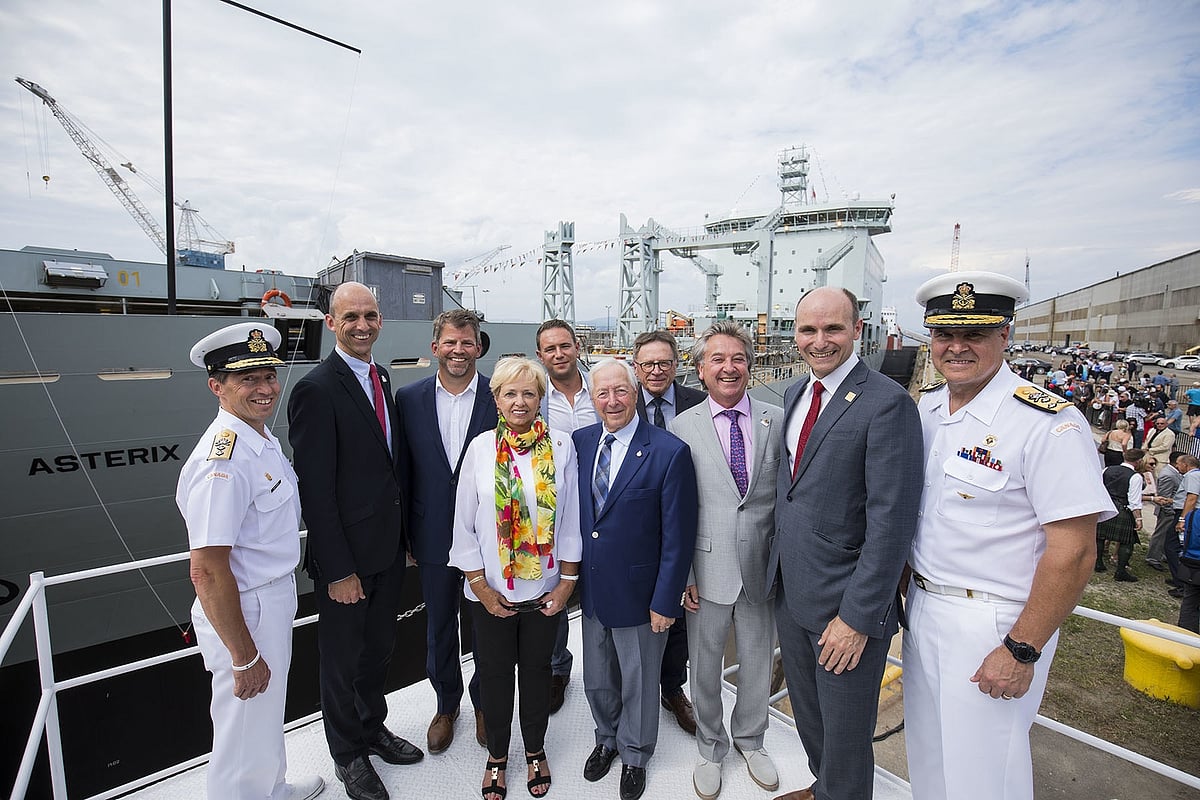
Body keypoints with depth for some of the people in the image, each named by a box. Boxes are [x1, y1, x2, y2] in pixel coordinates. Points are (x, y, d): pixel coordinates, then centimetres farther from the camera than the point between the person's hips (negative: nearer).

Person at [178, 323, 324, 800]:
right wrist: (244, 657, -20)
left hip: (276, 599, 10)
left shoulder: (262, 438, 2)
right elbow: (207, 572, -27)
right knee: (247, 737, 13)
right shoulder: (222, 462, -28)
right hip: (245, 613, -10)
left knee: (268, 717, 31)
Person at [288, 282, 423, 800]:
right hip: (346, 555, -7)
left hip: (388, 548, 7)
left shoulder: (381, 379, 6)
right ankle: (348, 753, 38)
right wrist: (338, 570, -18)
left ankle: (372, 728, 47)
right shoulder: (316, 389, -19)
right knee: (343, 658, 15)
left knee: (378, 648, 24)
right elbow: (316, 490, -20)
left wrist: (403, 537, 12)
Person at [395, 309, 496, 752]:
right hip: (434, 537, 2)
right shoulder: (409, 398, -2)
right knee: (438, 627, 19)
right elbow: (403, 470, 2)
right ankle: (446, 705, 44)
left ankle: (483, 703, 41)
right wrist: (406, 534, 3)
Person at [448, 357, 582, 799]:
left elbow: (570, 519, -4)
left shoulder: (561, 445, -8)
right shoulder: (481, 447, -9)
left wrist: (567, 583, -4)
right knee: (494, 673, 17)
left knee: (536, 670, 19)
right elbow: (464, 524, -5)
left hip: (544, 590, 0)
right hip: (491, 592, 0)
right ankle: (497, 755, 43)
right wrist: (480, 587, -6)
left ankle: (535, 750, 45)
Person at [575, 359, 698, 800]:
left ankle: (634, 755, 48)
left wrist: (665, 600, -13)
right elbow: (571, 512, 5)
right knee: (596, 681, 24)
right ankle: (607, 739, 54)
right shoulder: (580, 442, -3)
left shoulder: (670, 452, -19)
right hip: (591, 588, 4)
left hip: (639, 593, -4)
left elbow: (678, 537, -15)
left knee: (638, 683, 19)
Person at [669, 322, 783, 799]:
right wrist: (682, 573, -5)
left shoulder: (777, 421, -2)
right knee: (705, 667, 16)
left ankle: (750, 740, 48)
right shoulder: (682, 427, -6)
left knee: (758, 662, 21)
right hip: (707, 568, -1)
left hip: (763, 567, 2)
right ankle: (711, 748, 43)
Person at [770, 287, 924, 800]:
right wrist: (778, 567, 11)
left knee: (845, 735, 15)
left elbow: (892, 521, -21)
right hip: (790, 592, 7)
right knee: (807, 714, 26)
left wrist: (858, 616, -19)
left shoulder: (887, 403, -18)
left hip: (845, 603, -7)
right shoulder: (793, 394, 6)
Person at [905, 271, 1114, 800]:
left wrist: (1021, 652, -18)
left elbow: (1072, 553, -19)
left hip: (991, 627, -6)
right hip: (921, 607, 6)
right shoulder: (925, 409, 3)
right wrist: (905, 588, 10)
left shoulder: (1048, 424, -19)